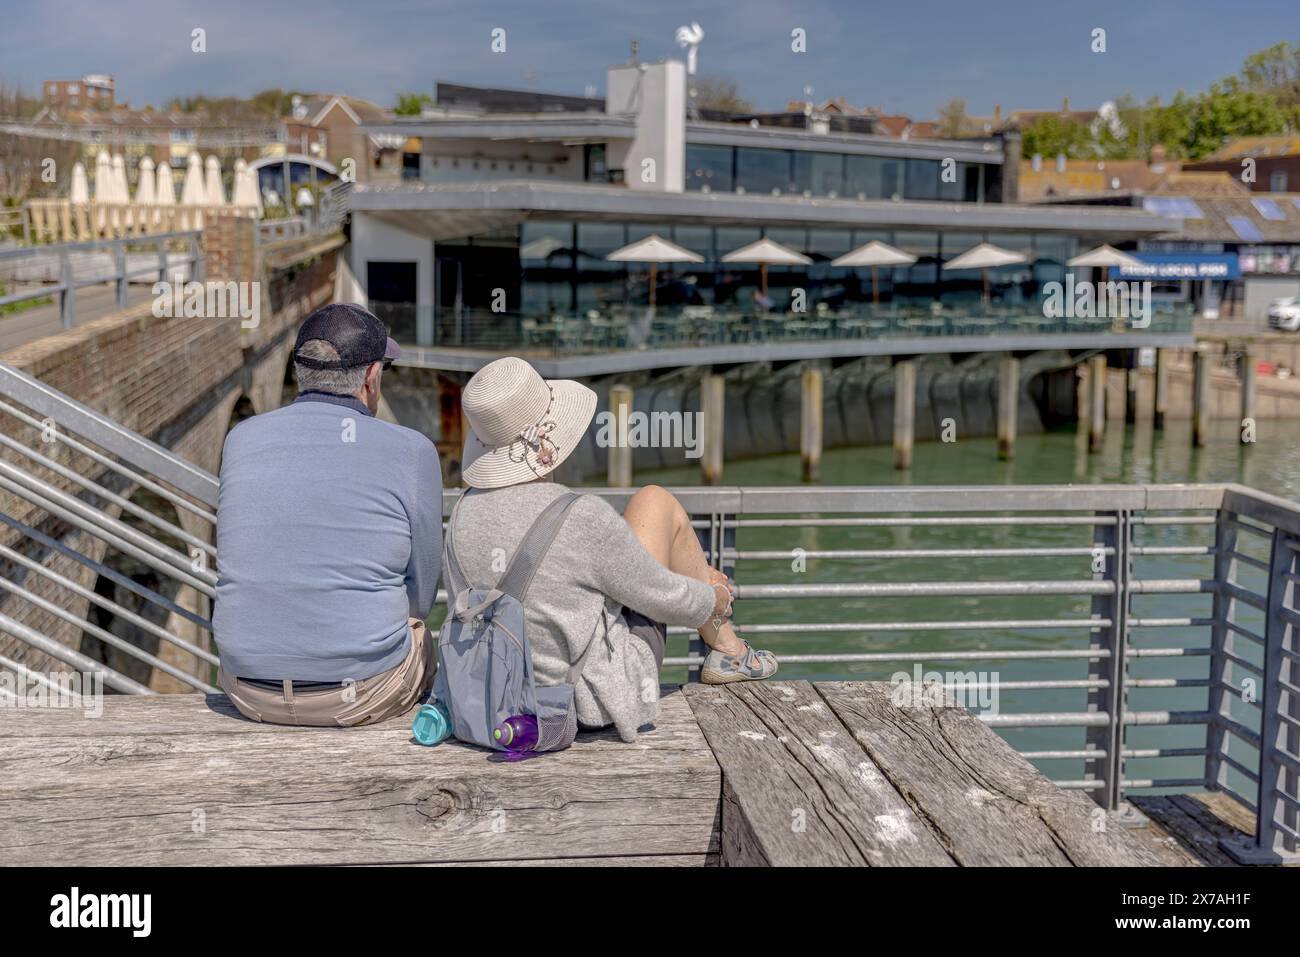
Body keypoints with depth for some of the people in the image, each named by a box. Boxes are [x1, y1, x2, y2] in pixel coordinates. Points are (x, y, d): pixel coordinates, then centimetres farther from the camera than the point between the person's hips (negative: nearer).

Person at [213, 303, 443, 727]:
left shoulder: (242, 440, 0)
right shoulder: (412, 452, -10)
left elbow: (243, 562, 12)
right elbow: (420, 595, 0)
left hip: (251, 691, 3)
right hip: (365, 693, -3)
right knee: (428, 640, 31)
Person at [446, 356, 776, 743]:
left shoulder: (465, 511, -9)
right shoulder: (583, 519, -29)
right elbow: (665, 598, -14)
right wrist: (717, 599, 10)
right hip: (603, 696, -6)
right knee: (655, 502, 7)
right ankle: (726, 648, 25)